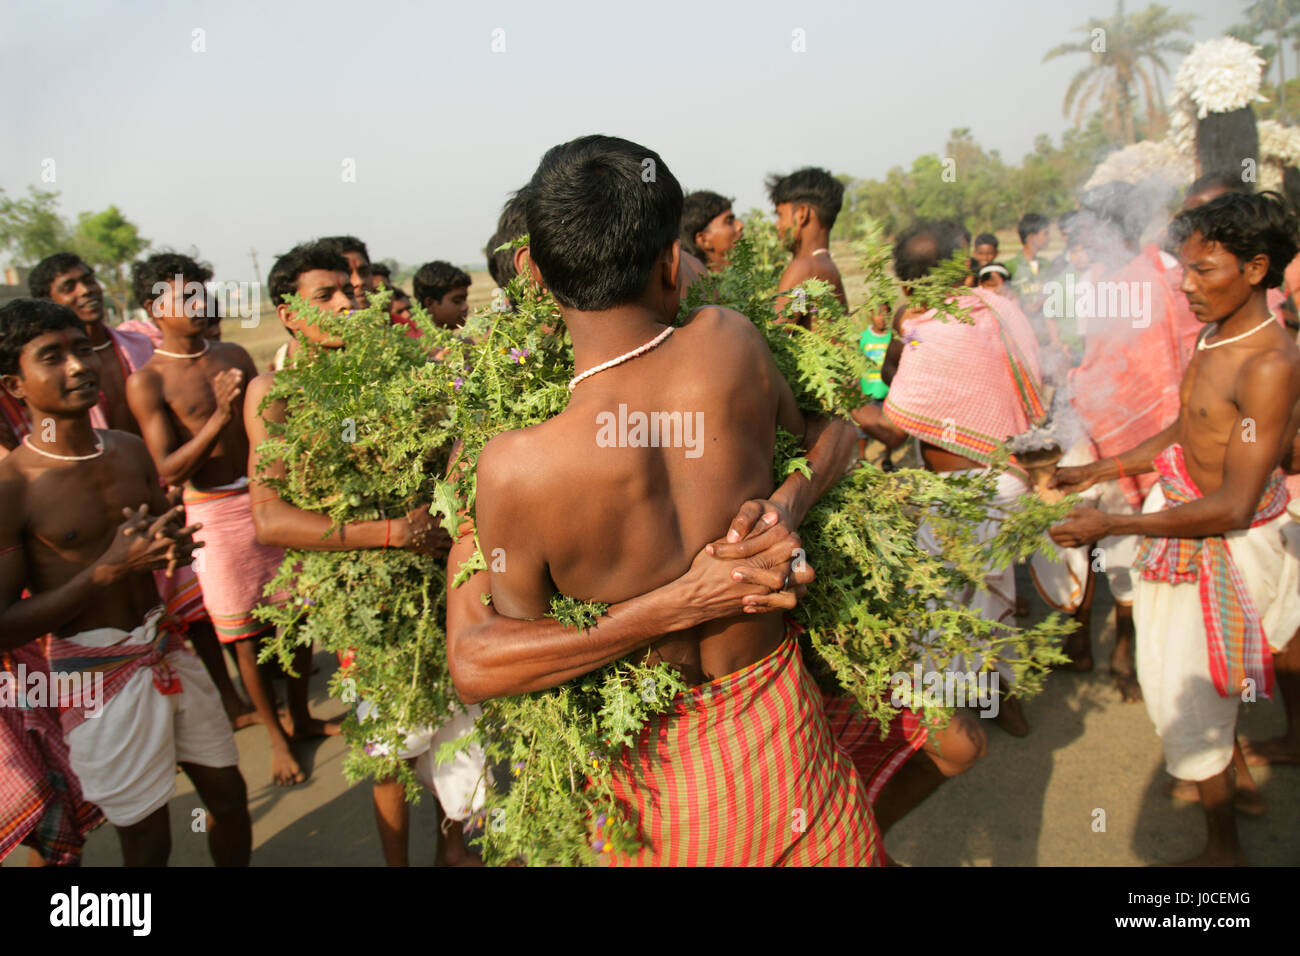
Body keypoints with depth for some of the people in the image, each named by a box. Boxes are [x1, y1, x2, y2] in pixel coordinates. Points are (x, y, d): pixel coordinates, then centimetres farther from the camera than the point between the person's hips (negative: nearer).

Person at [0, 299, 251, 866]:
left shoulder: (129, 450, 1)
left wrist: (175, 547, -7)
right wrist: (108, 570, -23)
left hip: (168, 652, 5)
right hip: (100, 677, -5)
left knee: (229, 797, 15)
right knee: (147, 841, 9)